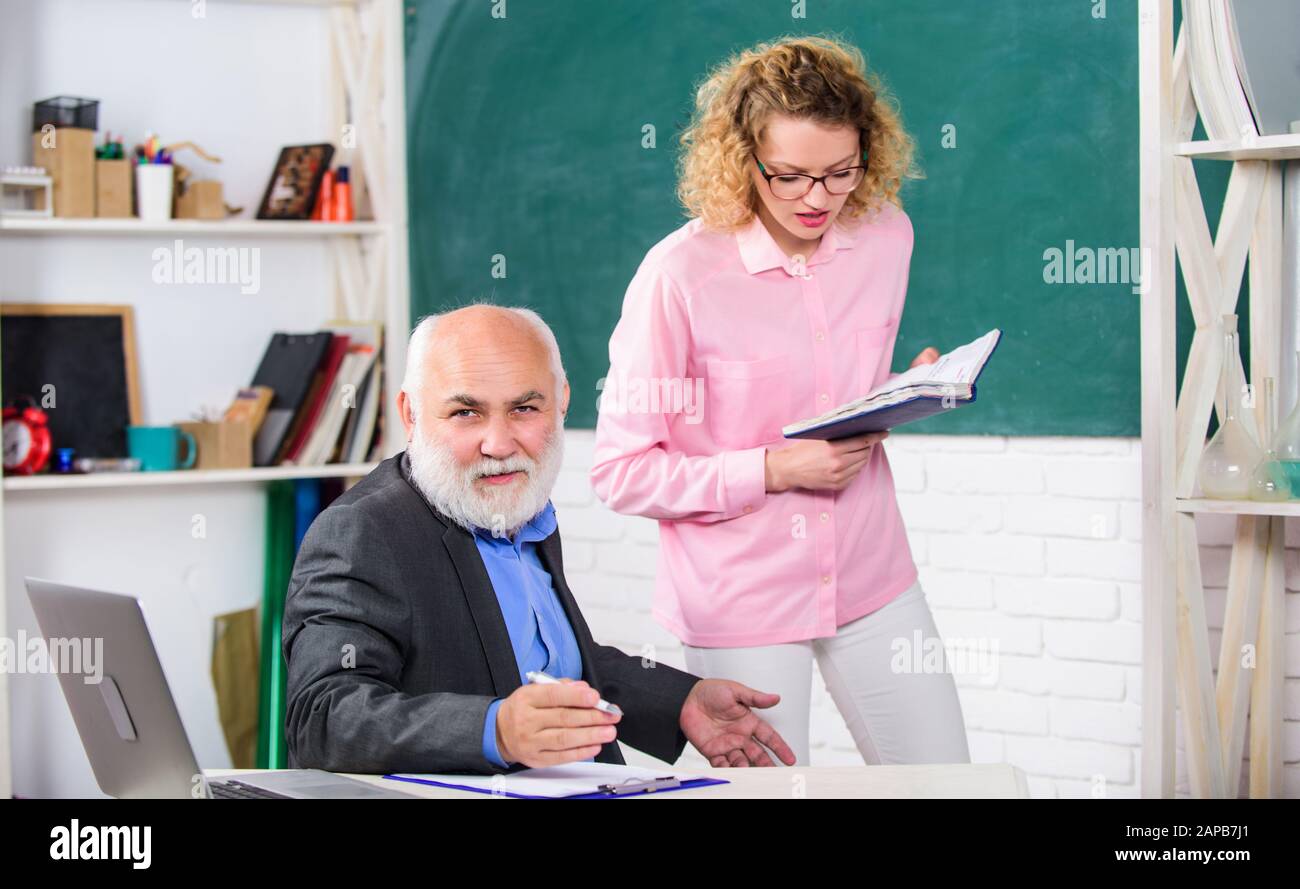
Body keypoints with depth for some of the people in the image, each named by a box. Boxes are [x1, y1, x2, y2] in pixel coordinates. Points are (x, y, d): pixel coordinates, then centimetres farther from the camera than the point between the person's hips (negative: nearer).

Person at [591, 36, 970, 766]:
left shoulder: (885, 236, -1)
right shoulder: (680, 274, -17)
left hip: (871, 579, 5)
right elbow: (621, 472, -14)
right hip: (742, 596, -5)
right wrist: (775, 469, -22)